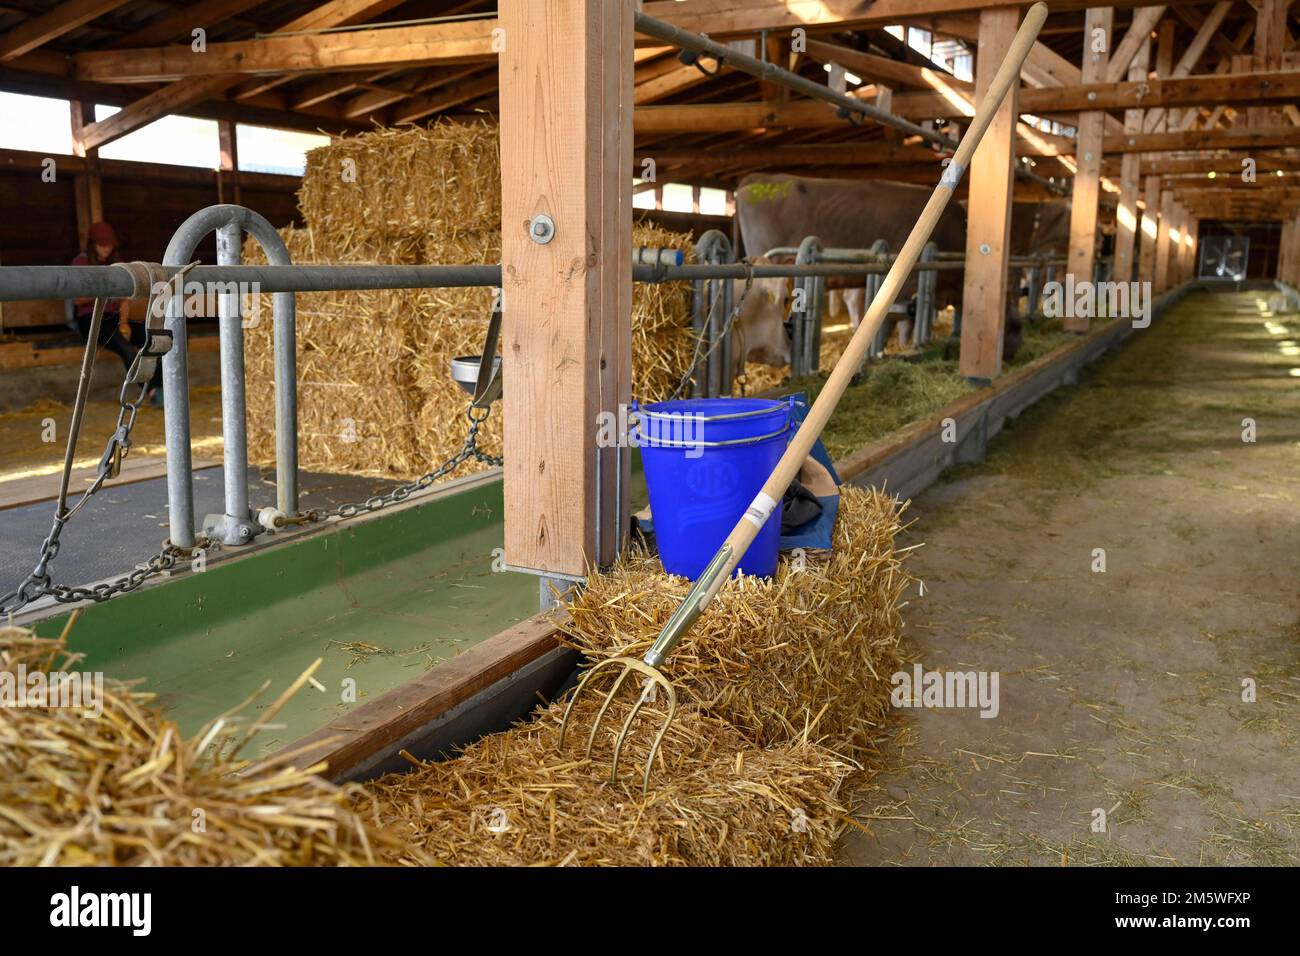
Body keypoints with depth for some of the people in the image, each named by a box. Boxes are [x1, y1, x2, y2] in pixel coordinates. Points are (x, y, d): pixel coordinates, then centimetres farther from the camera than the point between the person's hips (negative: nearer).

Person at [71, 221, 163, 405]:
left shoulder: (117, 263, 16)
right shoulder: (81, 263, 1)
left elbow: (125, 298, 11)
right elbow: (77, 300, -6)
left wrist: (123, 321, -6)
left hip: (114, 317, 5)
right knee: (126, 347, -35)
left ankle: (159, 387, -30)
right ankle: (151, 392, -36)